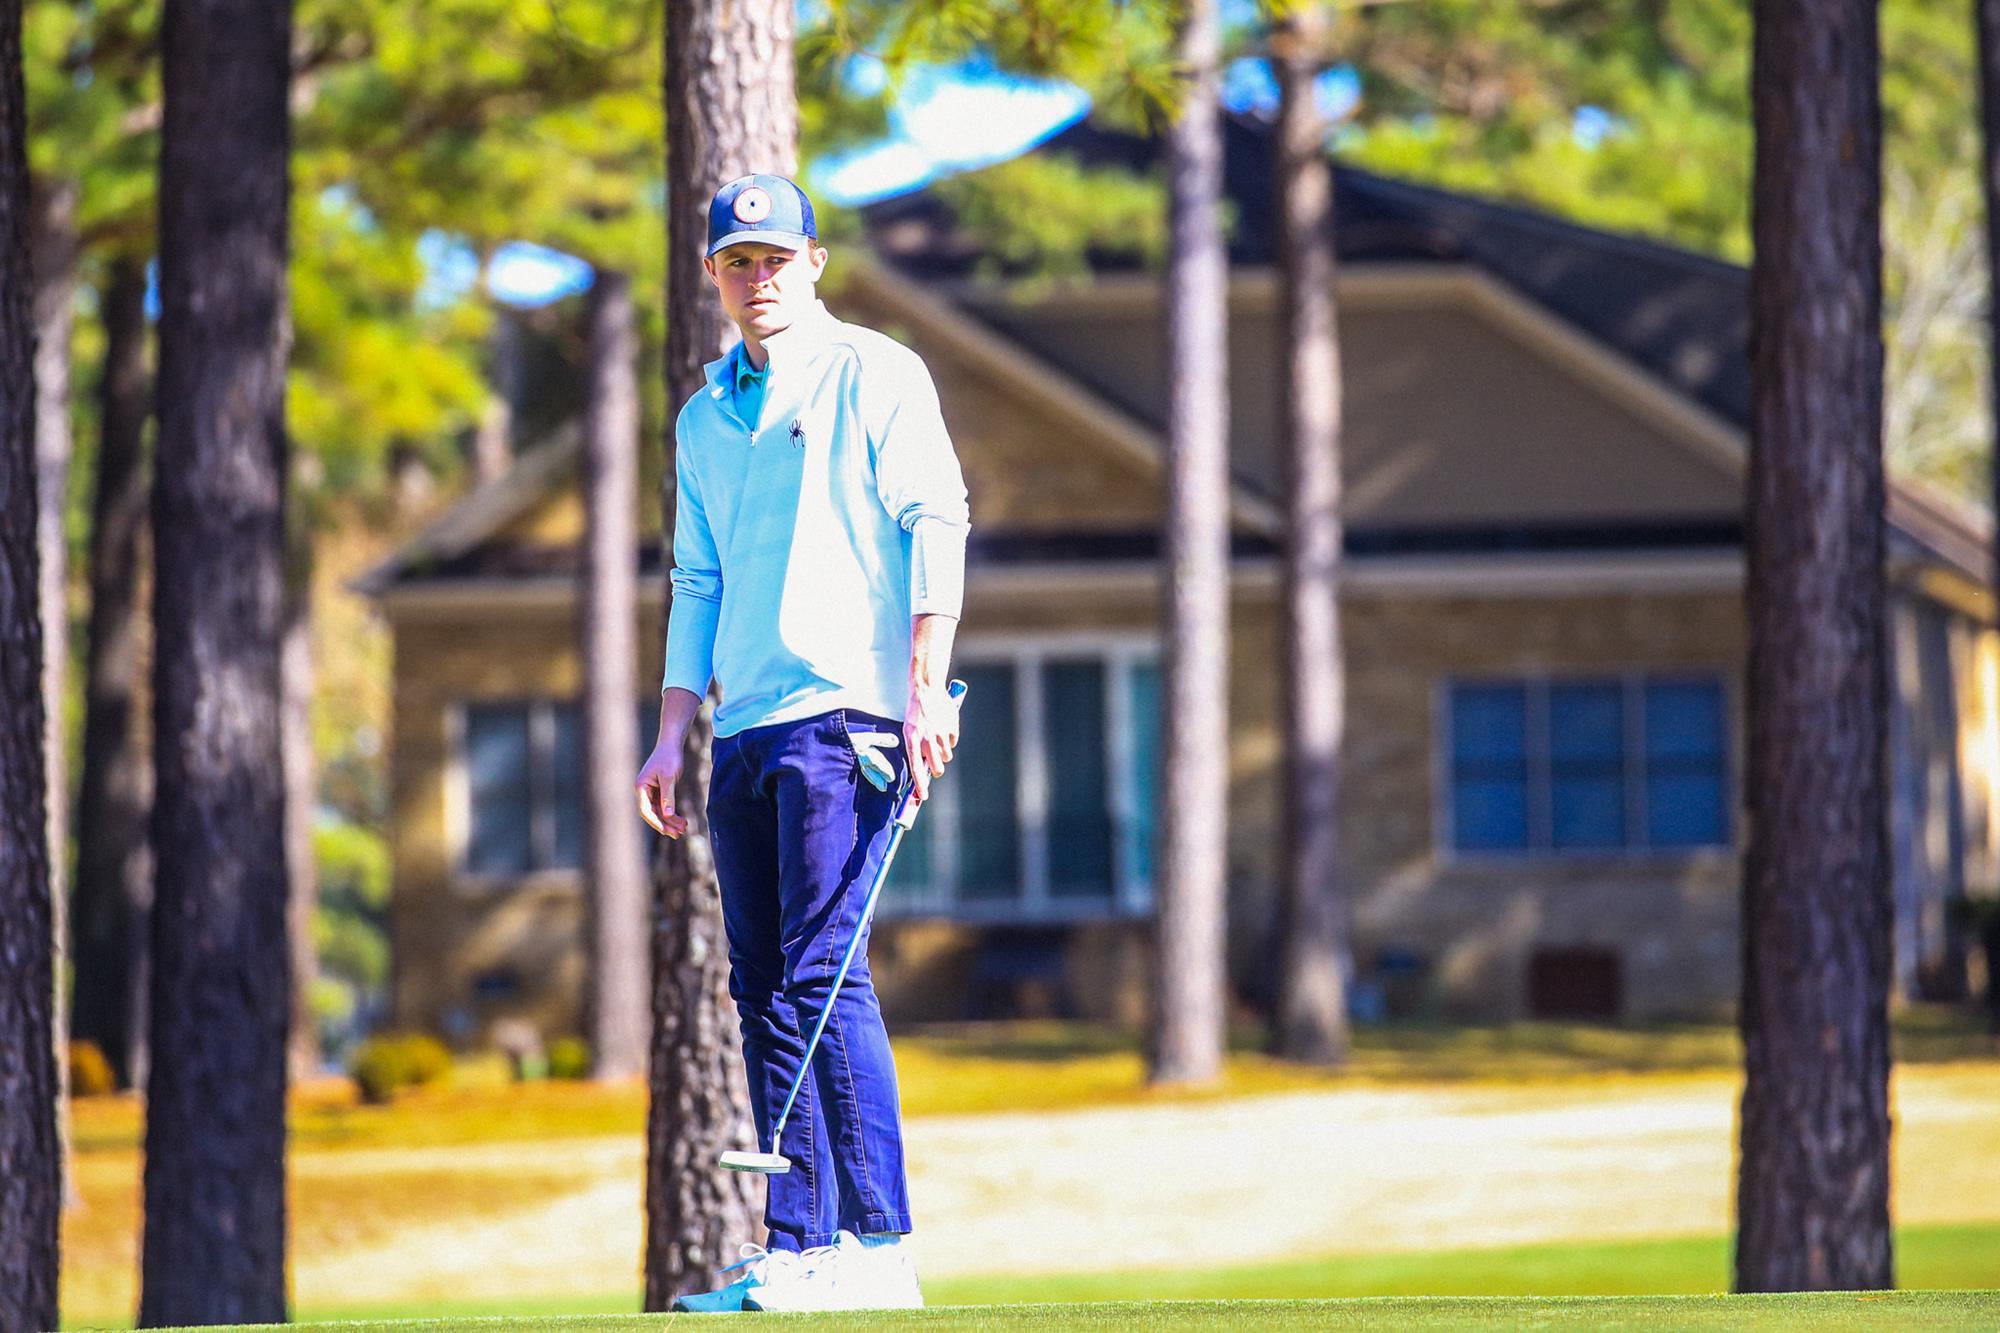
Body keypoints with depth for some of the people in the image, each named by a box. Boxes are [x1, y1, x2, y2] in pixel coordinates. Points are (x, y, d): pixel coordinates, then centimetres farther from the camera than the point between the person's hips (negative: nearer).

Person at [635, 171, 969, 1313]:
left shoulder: (874, 374, 1)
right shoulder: (706, 417, 21)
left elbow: (936, 525, -7)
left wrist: (926, 686, -16)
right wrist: (672, 739, 15)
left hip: (848, 714, -7)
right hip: (746, 732, 7)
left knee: (822, 969, -17)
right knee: (765, 991, 3)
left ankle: (880, 1247, -20)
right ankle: (798, 1249, 4)